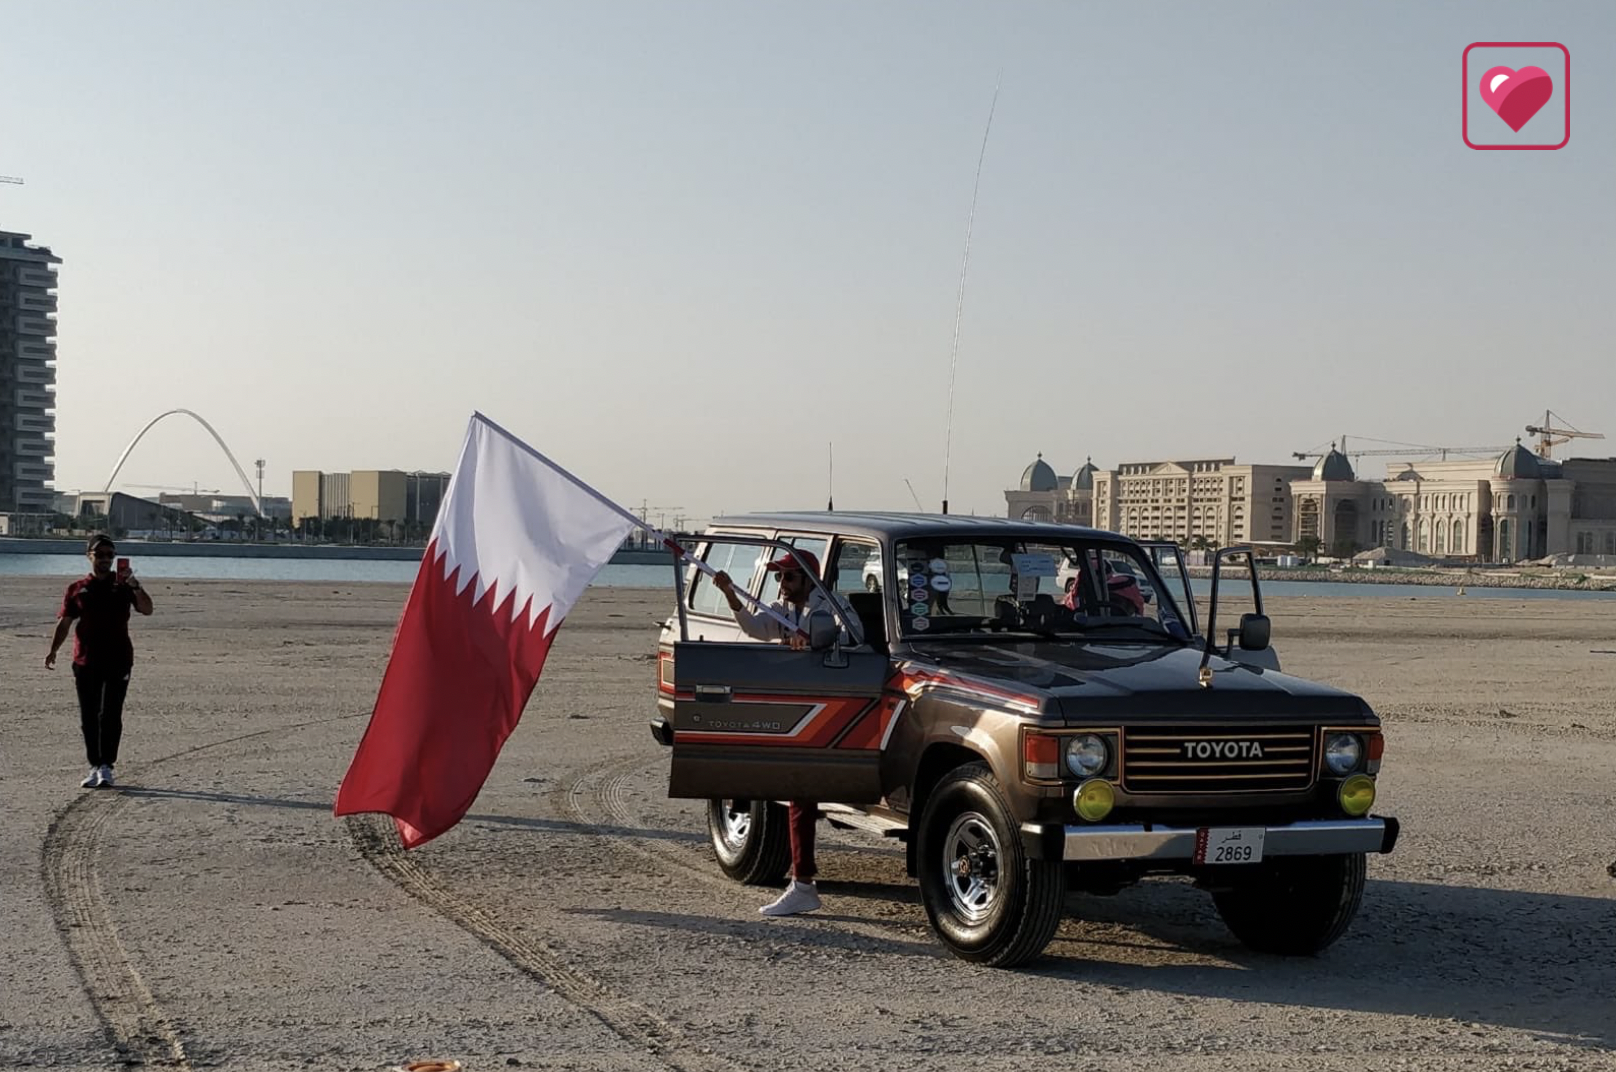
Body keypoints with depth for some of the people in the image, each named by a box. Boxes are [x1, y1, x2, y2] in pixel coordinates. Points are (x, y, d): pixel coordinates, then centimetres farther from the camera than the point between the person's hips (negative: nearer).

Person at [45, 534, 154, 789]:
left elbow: (147, 609, -5)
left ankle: (107, 767, -6)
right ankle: (95, 767, 14)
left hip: (118, 660, -2)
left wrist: (135, 586, -21)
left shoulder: (123, 585, 6)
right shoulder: (77, 589, 9)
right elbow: (64, 623, 8)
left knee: (111, 715, -8)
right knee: (88, 717, 4)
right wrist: (53, 651, -4)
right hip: (85, 662, 2)